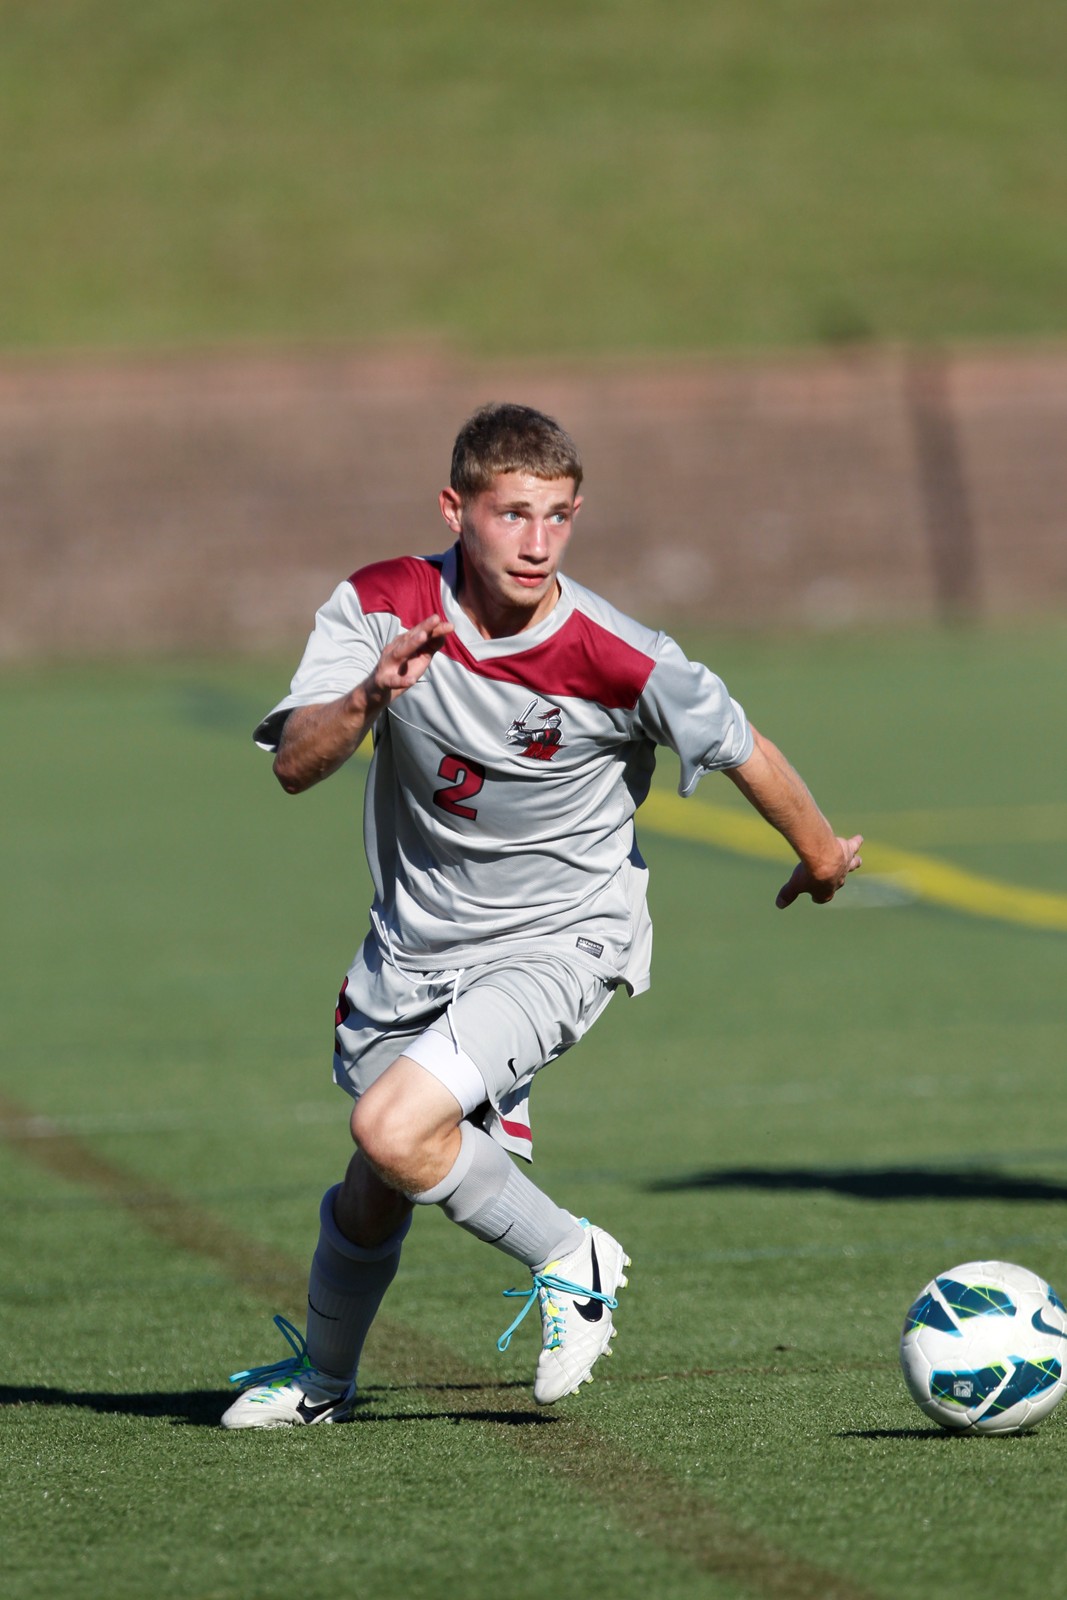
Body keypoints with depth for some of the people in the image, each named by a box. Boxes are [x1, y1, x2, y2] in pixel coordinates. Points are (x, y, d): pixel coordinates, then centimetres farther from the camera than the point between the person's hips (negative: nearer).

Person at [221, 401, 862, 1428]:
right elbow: (295, 766, -23)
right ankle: (321, 1376, 45)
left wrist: (820, 856, 10)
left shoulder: (617, 660, -23)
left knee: (396, 1127, -25)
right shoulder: (379, 608, -15)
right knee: (371, 1194, 17)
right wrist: (368, 700, -43)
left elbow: (741, 751, -6)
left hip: (560, 939, -4)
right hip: (414, 944, 4)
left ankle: (570, 1262, -1)